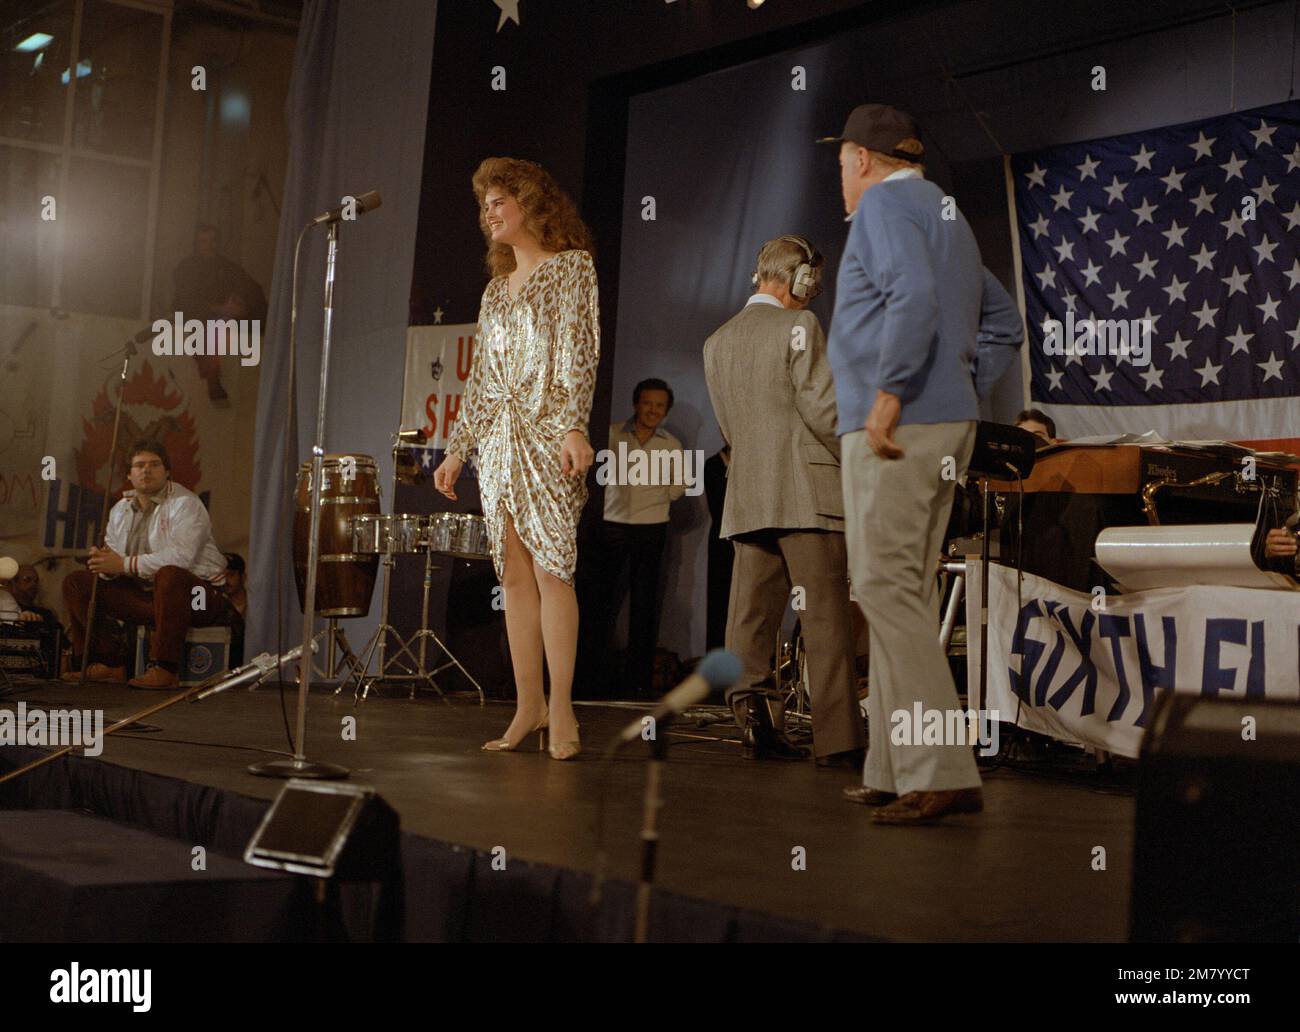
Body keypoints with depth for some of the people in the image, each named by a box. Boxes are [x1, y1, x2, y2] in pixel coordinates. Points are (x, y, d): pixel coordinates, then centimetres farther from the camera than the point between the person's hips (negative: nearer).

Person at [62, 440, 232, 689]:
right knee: (75, 582, 1)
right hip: (144, 594, 7)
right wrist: (103, 562, -17)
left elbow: (181, 557, -28)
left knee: (168, 575, -41)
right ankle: (108, 663, -3)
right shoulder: (120, 510, 12)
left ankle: (164, 668, -34)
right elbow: (112, 565, 9)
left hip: (199, 595, -7)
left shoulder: (185, 504, -11)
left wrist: (125, 564, -27)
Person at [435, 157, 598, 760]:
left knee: (551, 569, -11)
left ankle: (560, 711, -10)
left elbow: (580, 352, -8)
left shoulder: (571, 266, 3)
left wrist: (575, 426, -20)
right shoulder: (496, 289, 22)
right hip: (496, 438, 6)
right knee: (514, 574, 2)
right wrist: (455, 451, 17)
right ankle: (528, 706, 4)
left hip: (546, 433, -6)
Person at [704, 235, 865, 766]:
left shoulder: (717, 341, 16)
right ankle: (838, 739, -6)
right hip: (805, 490, -6)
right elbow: (822, 408, -12)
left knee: (752, 618, 6)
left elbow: (730, 427, 16)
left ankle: (756, 722, 1)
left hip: (746, 496, 7)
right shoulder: (798, 325, -6)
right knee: (826, 618, -5)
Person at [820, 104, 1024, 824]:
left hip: (895, 425, -10)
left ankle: (942, 773, -15)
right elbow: (1003, 321, 29)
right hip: (945, 427, 10)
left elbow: (913, 295, -24)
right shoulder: (946, 215, 24)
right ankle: (895, 769, 14)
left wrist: (890, 393, -22)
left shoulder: (885, 204, -5)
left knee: (886, 588, -11)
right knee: (908, 591, 11)